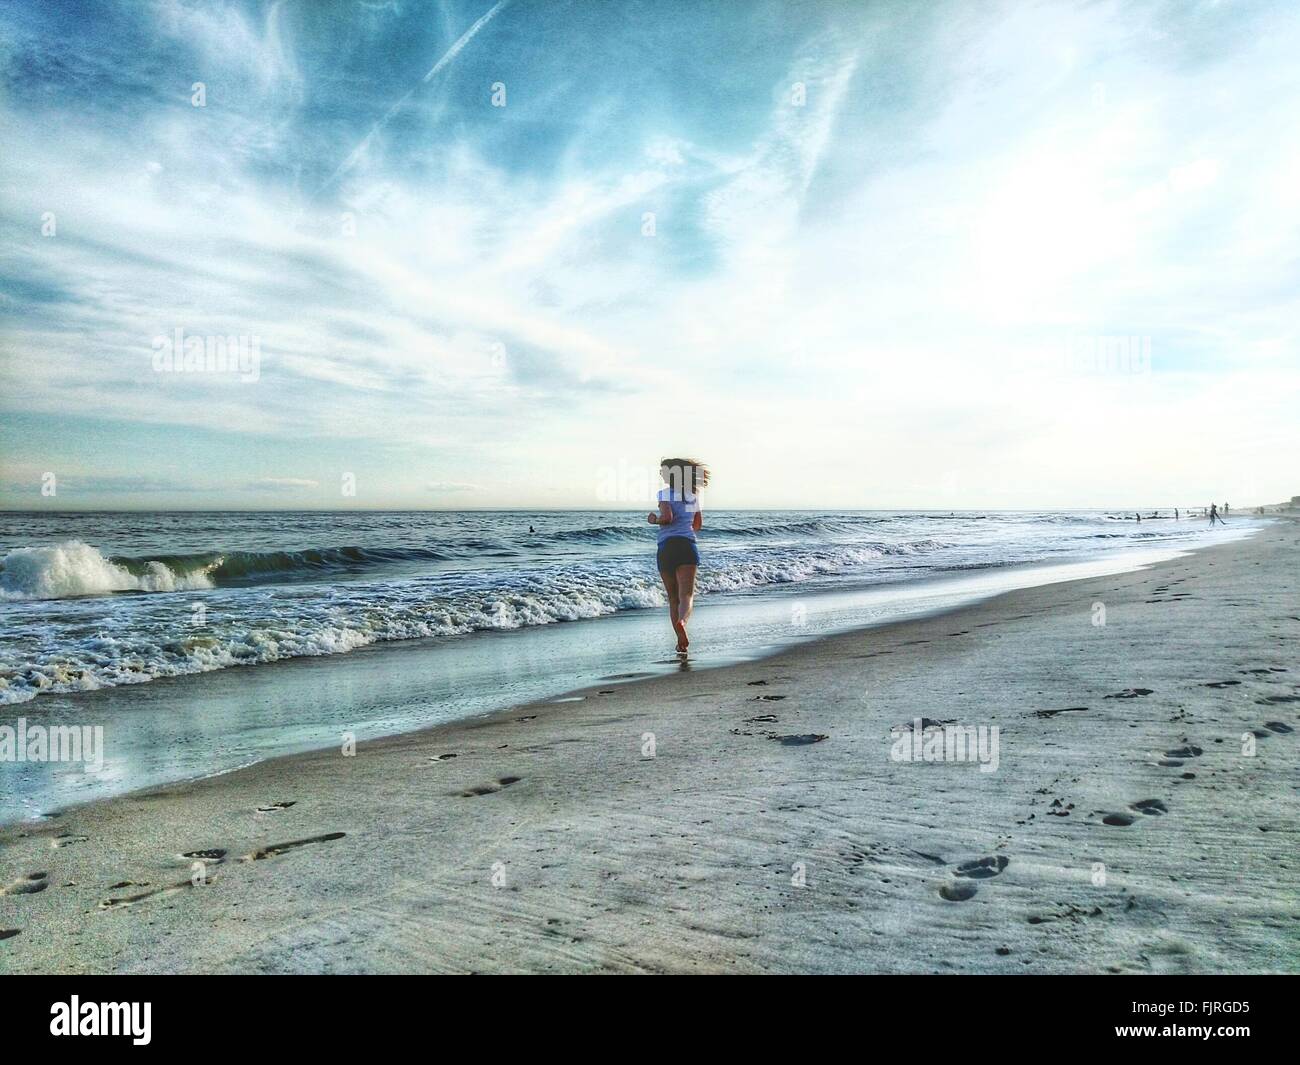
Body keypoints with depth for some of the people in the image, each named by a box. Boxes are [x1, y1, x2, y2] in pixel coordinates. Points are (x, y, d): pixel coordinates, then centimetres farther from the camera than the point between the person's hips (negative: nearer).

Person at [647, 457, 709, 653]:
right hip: (688, 546, 2)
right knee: (686, 594, -10)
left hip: (666, 548, -2)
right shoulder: (693, 495, 15)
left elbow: (667, 517, -16)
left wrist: (654, 519, 3)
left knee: (673, 598, 9)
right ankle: (682, 621, -41)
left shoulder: (665, 493, -1)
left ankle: (681, 641, 9)